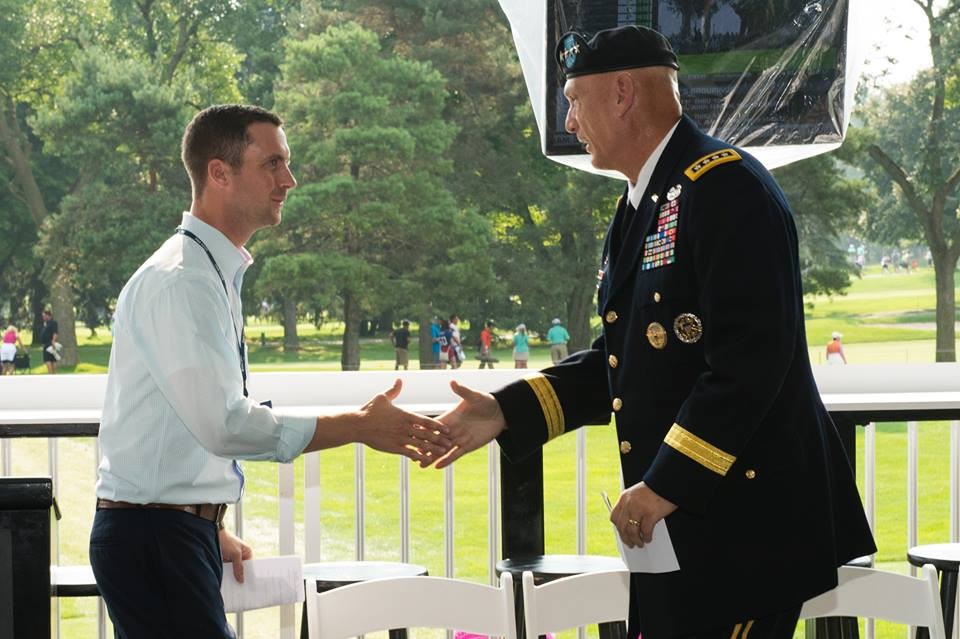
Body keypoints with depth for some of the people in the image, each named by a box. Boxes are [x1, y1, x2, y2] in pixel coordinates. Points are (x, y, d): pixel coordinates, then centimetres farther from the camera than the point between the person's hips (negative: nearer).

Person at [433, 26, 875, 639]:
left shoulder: (725, 187, -15)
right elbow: (618, 358, 18)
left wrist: (669, 482, -21)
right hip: (677, 522, 9)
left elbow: (751, 357, -23)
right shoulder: (641, 206, 16)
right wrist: (505, 414, 7)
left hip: (744, 517, -9)